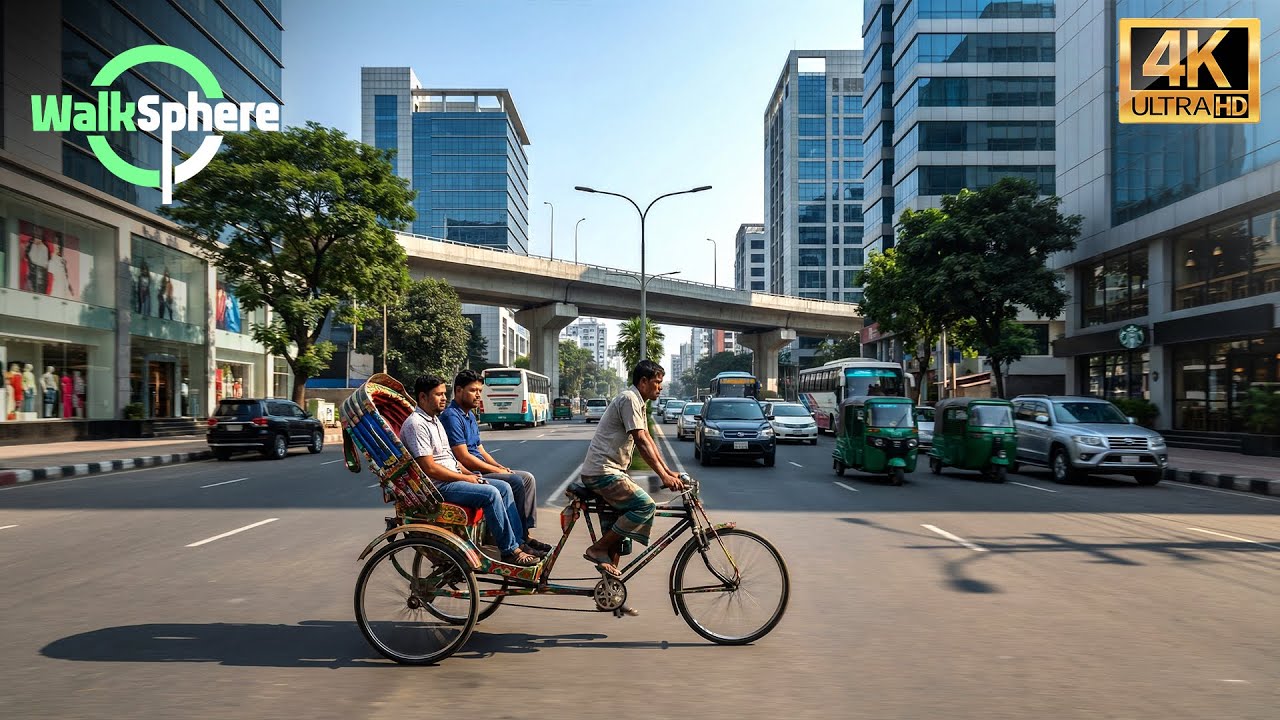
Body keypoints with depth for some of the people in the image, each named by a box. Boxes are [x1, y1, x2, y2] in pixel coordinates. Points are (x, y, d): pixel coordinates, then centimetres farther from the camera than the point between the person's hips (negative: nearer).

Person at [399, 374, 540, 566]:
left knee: (504, 488, 1)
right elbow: (430, 468, -20)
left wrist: (469, 473, 6)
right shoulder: (416, 424, -15)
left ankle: (518, 542, 2)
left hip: (452, 478, 10)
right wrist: (465, 477, -12)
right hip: (437, 486, -10)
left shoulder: (434, 420, 17)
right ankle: (509, 551, -16)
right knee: (491, 494, -25)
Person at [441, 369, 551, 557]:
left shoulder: (469, 416, 19)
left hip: (481, 469, 10)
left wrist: (500, 467, 4)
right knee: (516, 482, -22)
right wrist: (497, 470, -13)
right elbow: (464, 458, -19)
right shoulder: (451, 417, -14)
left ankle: (526, 534, -5)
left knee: (527, 478, -2)